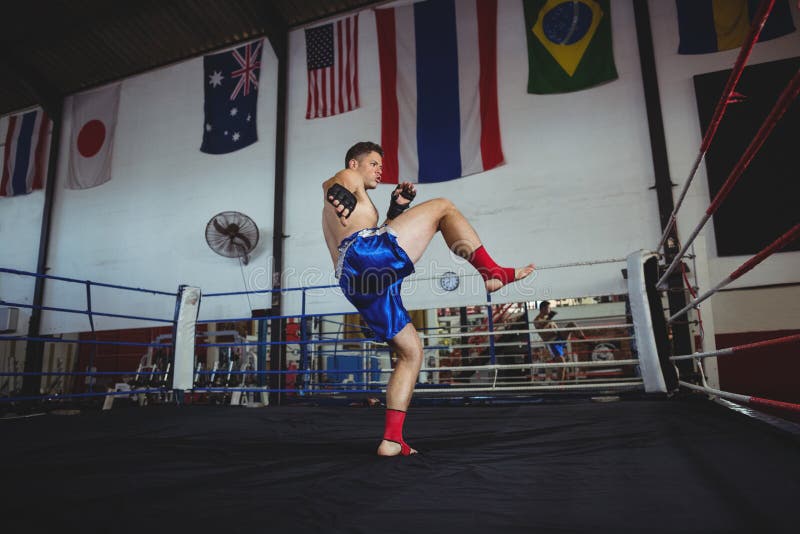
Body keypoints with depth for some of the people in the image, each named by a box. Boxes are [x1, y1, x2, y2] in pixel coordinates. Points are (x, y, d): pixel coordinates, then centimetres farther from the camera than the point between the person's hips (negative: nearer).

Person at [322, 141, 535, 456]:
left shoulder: (331, 212, 43)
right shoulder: (345, 178, 19)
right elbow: (330, 185, -9)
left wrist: (396, 209, 30)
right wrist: (342, 196, -32)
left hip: (354, 284, 9)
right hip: (365, 251, -9)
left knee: (411, 352, 12)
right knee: (443, 208, 3)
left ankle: (391, 440, 7)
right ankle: (493, 272, -7)